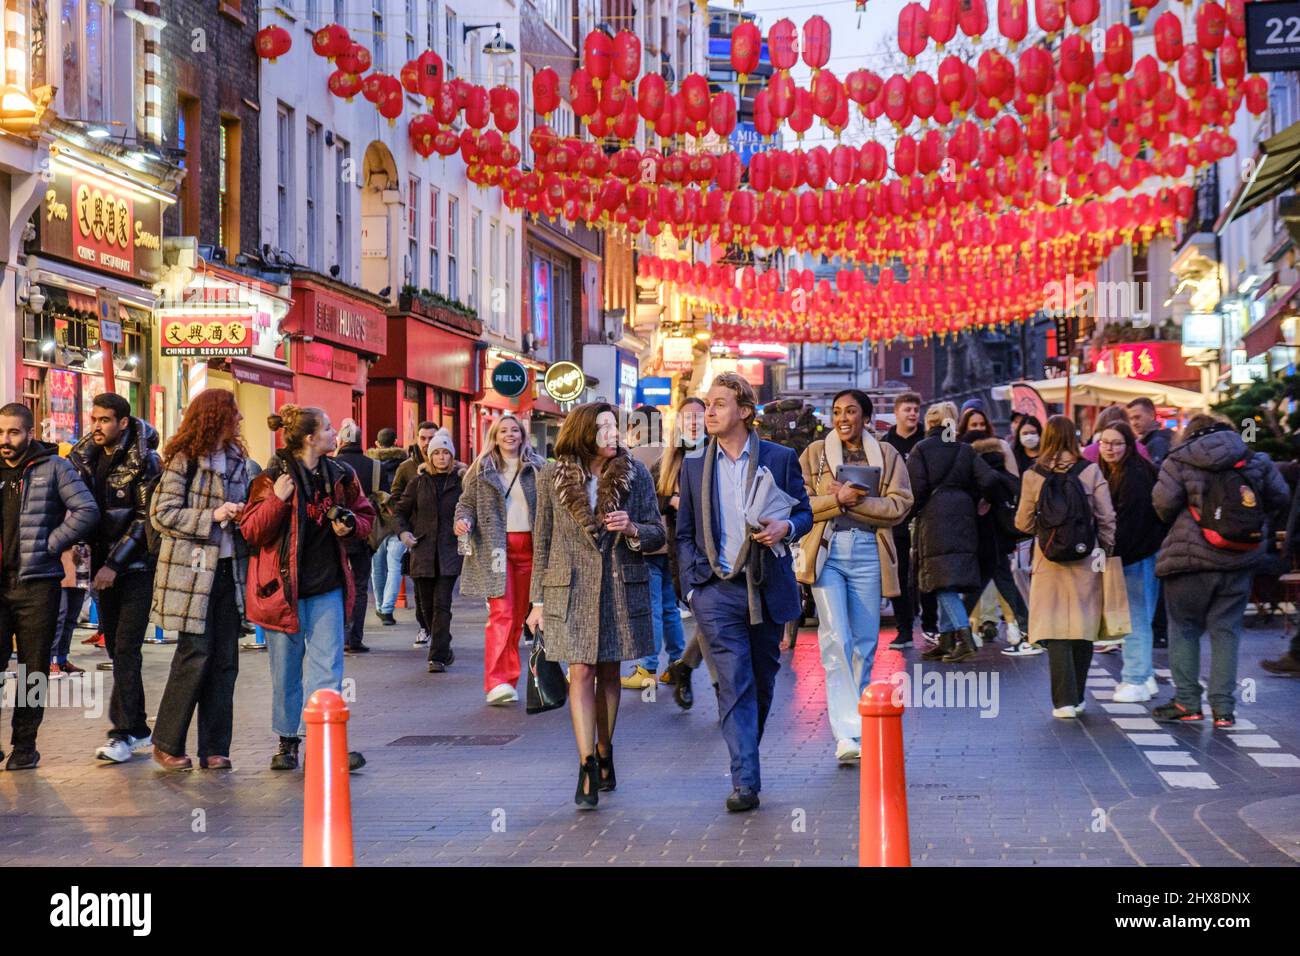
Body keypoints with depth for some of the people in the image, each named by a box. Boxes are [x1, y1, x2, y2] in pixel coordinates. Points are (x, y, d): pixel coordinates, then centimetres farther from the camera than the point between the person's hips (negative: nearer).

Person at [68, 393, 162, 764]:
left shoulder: (144, 461, -9)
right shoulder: (84, 457, 7)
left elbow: (145, 519, -12)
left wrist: (114, 564, -17)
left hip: (137, 566, -6)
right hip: (103, 566, 6)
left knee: (126, 647, -11)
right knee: (116, 647, 9)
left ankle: (125, 732, -10)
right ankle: (137, 727, 18)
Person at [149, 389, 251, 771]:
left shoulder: (237, 459, 14)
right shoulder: (184, 460, -6)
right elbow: (162, 513, -10)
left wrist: (243, 516, 3)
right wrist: (212, 517, -16)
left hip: (228, 569, 6)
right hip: (192, 570, -6)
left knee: (225, 660, 4)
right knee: (195, 655, -7)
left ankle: (214, 747, 10)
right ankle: (167, 743, 7)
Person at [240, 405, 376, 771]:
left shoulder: (340, 476, 6)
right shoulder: (272, 478, -8)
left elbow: (365, 515, 20)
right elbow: (252, 531, -12)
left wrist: (350, 524, -2)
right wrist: (276, 499, -26)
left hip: (328, 587, 4)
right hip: (284, 586, -4)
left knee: (328, 666, -2)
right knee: (286, 669, 7)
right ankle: (287, 742, 20)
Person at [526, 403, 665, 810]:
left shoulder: (635, 473, 1)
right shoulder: (552, 476, 0)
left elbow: (657, 534, 6)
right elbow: (542, 542, 6)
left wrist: (632, 529, -17)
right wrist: (538, 600, 5)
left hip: (621, 588, 1)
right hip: (572, 589, -1)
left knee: (609, 672, 10)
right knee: (581, 673, -9)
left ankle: (604, 755, 25)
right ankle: (587, 768, -11)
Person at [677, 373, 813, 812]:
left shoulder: (781, 459, 4)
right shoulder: (694, 466, 9)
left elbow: (804, 513, 8)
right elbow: (685, 533, 12)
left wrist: (786, 527, -15)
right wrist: (692, 584, 0)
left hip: (767, 589, 0)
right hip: (717, 590, 0)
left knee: (763, 680, 11)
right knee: (734, 682, -10)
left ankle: (747, 754, 32)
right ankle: (744, 780, -14)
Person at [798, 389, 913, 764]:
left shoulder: (887, 455, 10)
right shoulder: (814, 453, 9)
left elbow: (899, 506, 0)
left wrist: (855, 500, -11)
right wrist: (837, 500, -13)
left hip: (869, 554, 2)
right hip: (826, 553, -2)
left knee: (864, 643, 5)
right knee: (836, 639, -15)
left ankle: (854, 724, 19)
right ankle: (846, 733, -19)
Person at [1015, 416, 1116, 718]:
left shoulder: (1033, 476, -4)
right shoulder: (1090, 471, -4)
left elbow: (1023, 523, 2)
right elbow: (1107, 518, -3)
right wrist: (1107, 551, 9)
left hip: (1050, 561, -1)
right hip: (1086, 560, 1)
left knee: (1056, 631, 2)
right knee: (1083, 630, 11)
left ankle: (1064, 701, -5)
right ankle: (1077, 697, 19)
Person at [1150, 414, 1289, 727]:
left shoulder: (1180, 462, -5)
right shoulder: (1255, 460, 5)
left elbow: (1164, 504, -10)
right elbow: (1280, 497, 9)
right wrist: (1260, 528, 22)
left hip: (1192, 558, -3)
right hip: (1241, 560, 3)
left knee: (1183, 628, 9)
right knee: (1226, 631, 9)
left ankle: (1187, 702, 8)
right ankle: (1223, 707, 6)